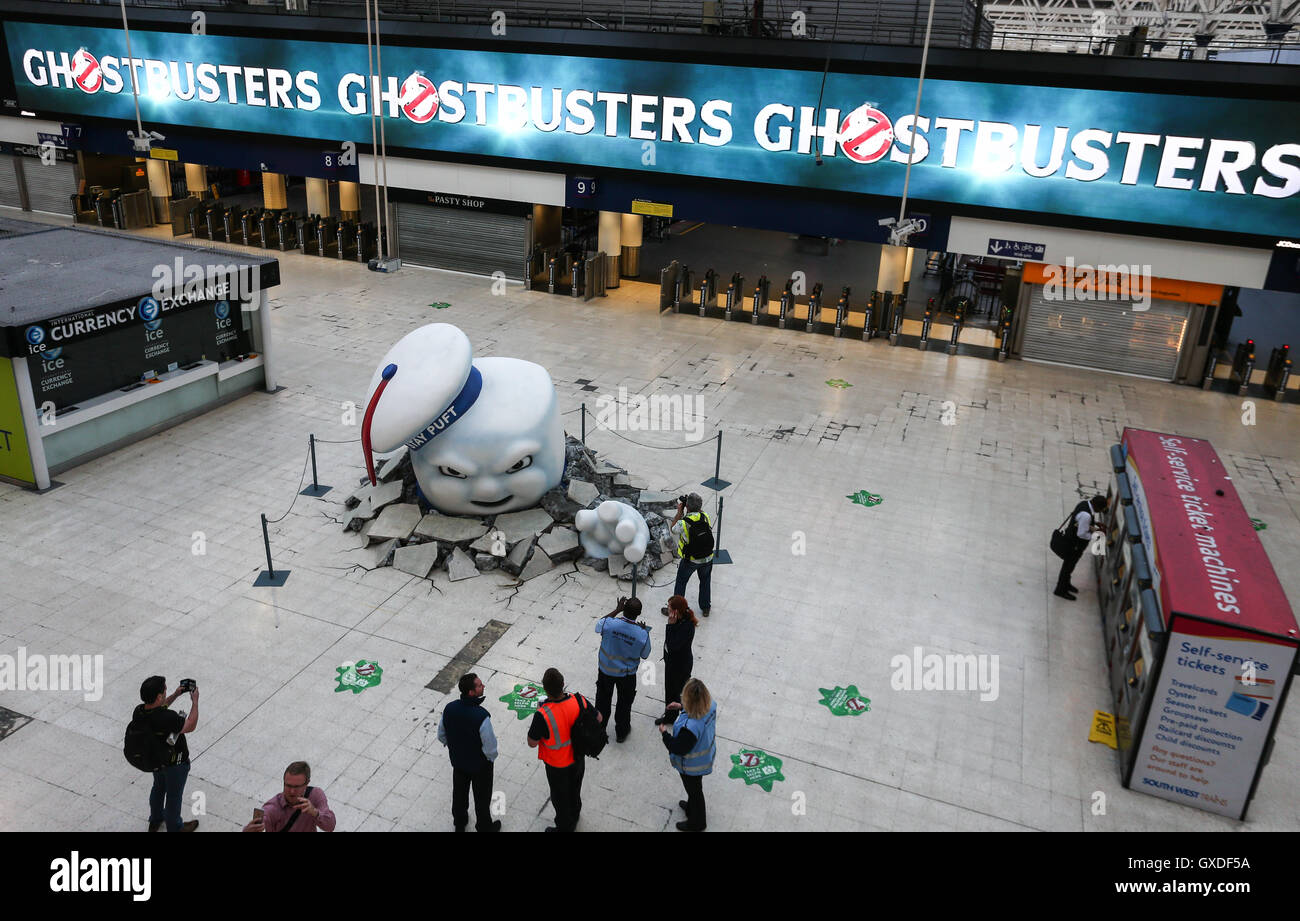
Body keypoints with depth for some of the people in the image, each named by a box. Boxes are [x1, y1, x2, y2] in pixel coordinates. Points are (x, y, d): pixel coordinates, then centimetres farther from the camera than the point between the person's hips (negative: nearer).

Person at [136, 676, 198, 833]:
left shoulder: (138, 712, -20)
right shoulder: (168, 718, -42)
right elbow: (190, 726, -24)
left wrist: (175, 695, 4)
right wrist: (195, 701, -16)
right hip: (175, 764, -6)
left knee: (158, 788, 32)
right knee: (174, 796, 18)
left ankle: (155, 821, 54)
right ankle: (175, 828, 41)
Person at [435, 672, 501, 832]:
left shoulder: (449, 708, -20)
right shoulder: (481, 716, -37)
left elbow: (441, 736, -3)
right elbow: (491, 747, -29)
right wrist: (491, 757, -6)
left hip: (458, 761, 5)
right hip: (480, 765, -5)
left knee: (459, 793, 28)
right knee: (482, 798, 20)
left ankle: (459, 823, 51)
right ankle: (484, 827, 42)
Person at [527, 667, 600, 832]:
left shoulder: (543, 715, -38)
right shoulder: (578, 701, -26)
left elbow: (532, 743, -22)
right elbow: (599, 718, -8)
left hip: (557, 766, -4)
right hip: (578, 759, 4)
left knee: (560, 798, 23)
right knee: (575, 793, 31)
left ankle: (564, 827, 46)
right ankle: (574, 819, 56)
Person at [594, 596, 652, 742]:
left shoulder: (609, 623, -29)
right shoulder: (642, 634, -29)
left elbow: (598, 625, -3)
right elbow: (645, 655, -10)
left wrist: (617, 610, -5)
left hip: (606, 670, 1)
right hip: (627, 675, -1)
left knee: (603, 699, 26)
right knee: (624, 703, 24)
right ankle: (621, 732, 42)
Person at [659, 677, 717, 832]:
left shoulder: (690, 727, -46)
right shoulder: (711, 705, -24)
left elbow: (679, 749, -30)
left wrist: (665, 733, -17)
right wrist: (682, 707, 1)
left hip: (692, 766, -7)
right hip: (706, 755, 7)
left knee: (694, 790, 22)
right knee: (695, 788, 34)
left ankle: (696, 822, 49)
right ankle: (692, 807, 62)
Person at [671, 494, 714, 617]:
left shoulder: (683, 523, -26)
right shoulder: (705, 516, -16)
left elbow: (672, 529, -5)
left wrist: (679, 513, -2)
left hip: (690, 560, -3)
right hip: (707, 558, 3)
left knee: (681, 583, 17)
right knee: (705, 581, 25)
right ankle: (705, 608, 38)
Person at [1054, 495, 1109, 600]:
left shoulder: (1085, 503, -8)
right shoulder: (1086, 515, -37)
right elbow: (1081, 534, -29)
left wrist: (1095, 523, -2)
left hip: (1071, 538, 9)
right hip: (1074, 544, -9)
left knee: (1069, 563, 27)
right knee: (1068, 565, 11)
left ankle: (1065, 584, 48)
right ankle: (1060, 590, 30)